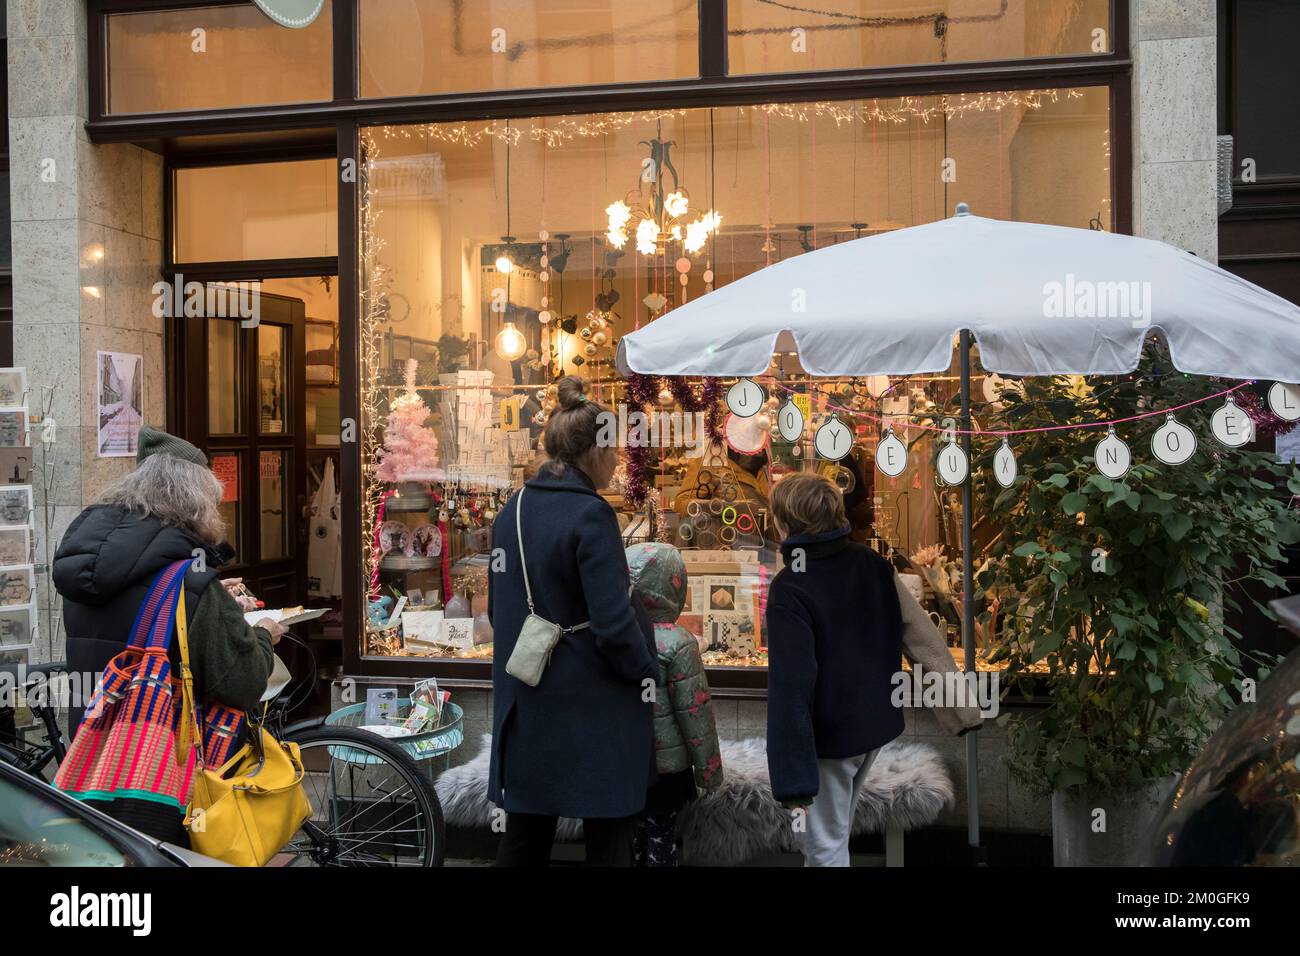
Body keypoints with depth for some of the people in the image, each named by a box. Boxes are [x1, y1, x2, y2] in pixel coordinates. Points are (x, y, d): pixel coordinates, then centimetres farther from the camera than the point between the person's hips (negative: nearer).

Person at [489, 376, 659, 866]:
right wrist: (648, 672, -4)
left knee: (525, 833, 18)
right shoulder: (590, 514, -18)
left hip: (525, 704, 7)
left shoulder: (512, 511, 4)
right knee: (608, 836, 8)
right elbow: (614, 622, -20)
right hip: (592, 713, -7)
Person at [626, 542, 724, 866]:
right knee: (661, 836, 9)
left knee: (631, 833, 18)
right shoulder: (676, 643, -20)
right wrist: (708, 768, -4)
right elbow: (695, 711, -15)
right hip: (666, 764, -4)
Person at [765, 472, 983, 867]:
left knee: (822, 842, 11)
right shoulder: (874, 563, -4)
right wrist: (962, 708, 4)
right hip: (876, 721, 7)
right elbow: (922, 637, -2)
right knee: (836, 823, 29)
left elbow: (790, 685, -27)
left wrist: (792, 779, -25)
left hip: (827, 736, -7)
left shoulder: (790, 588, -24)